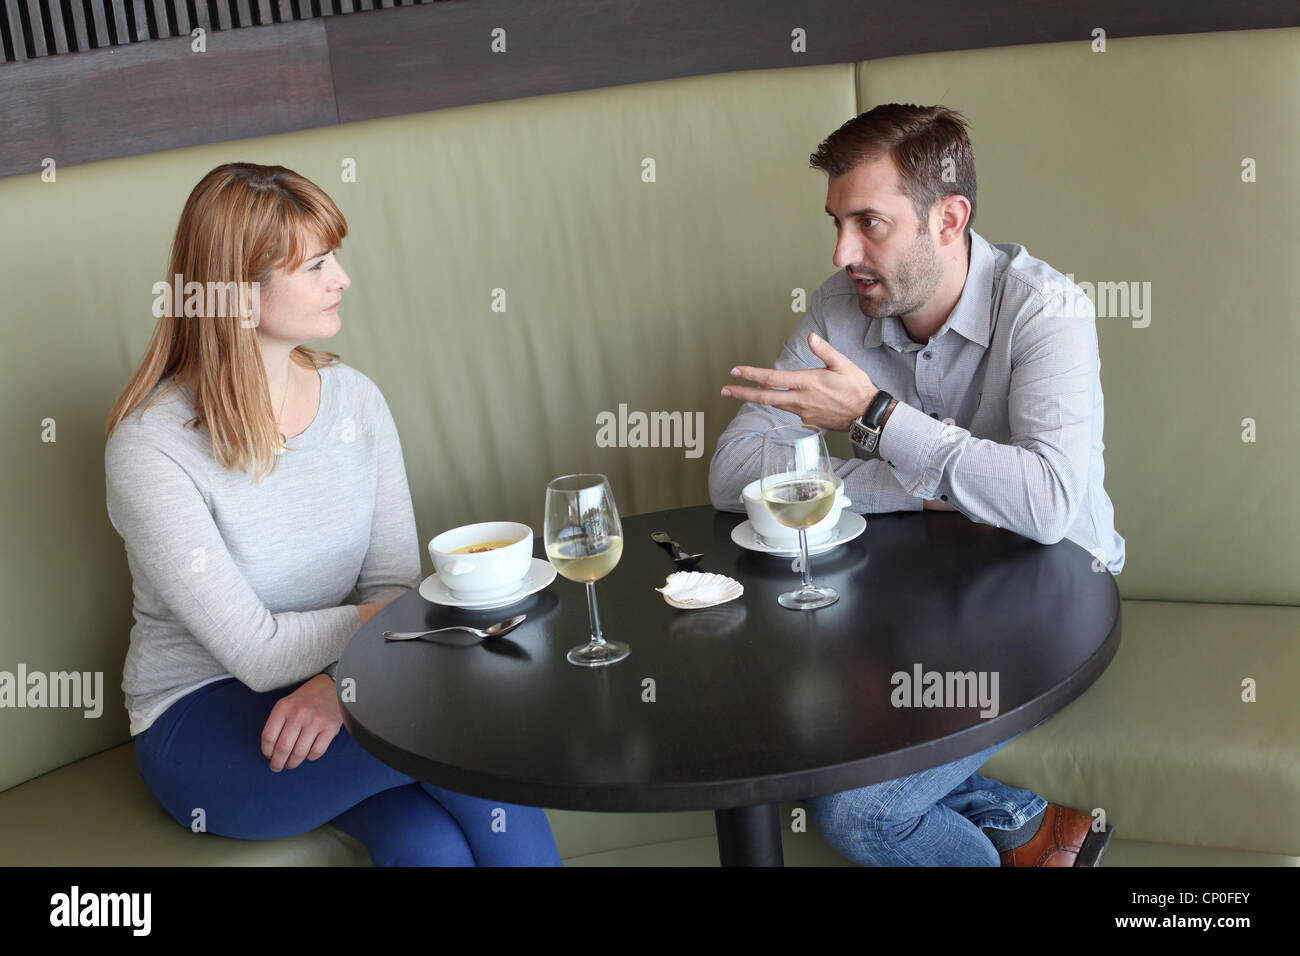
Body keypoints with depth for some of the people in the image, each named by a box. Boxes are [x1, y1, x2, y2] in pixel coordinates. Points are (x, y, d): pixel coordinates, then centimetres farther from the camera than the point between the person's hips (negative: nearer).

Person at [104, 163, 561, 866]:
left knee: (434, 841, -24)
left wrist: (339, 683, -23)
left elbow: (396, 584, -3)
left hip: (336, 692, 4)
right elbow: (256, 652, -20)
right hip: (200, 720, -4)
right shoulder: (149, 449, -18)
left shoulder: (355, 399, 0)